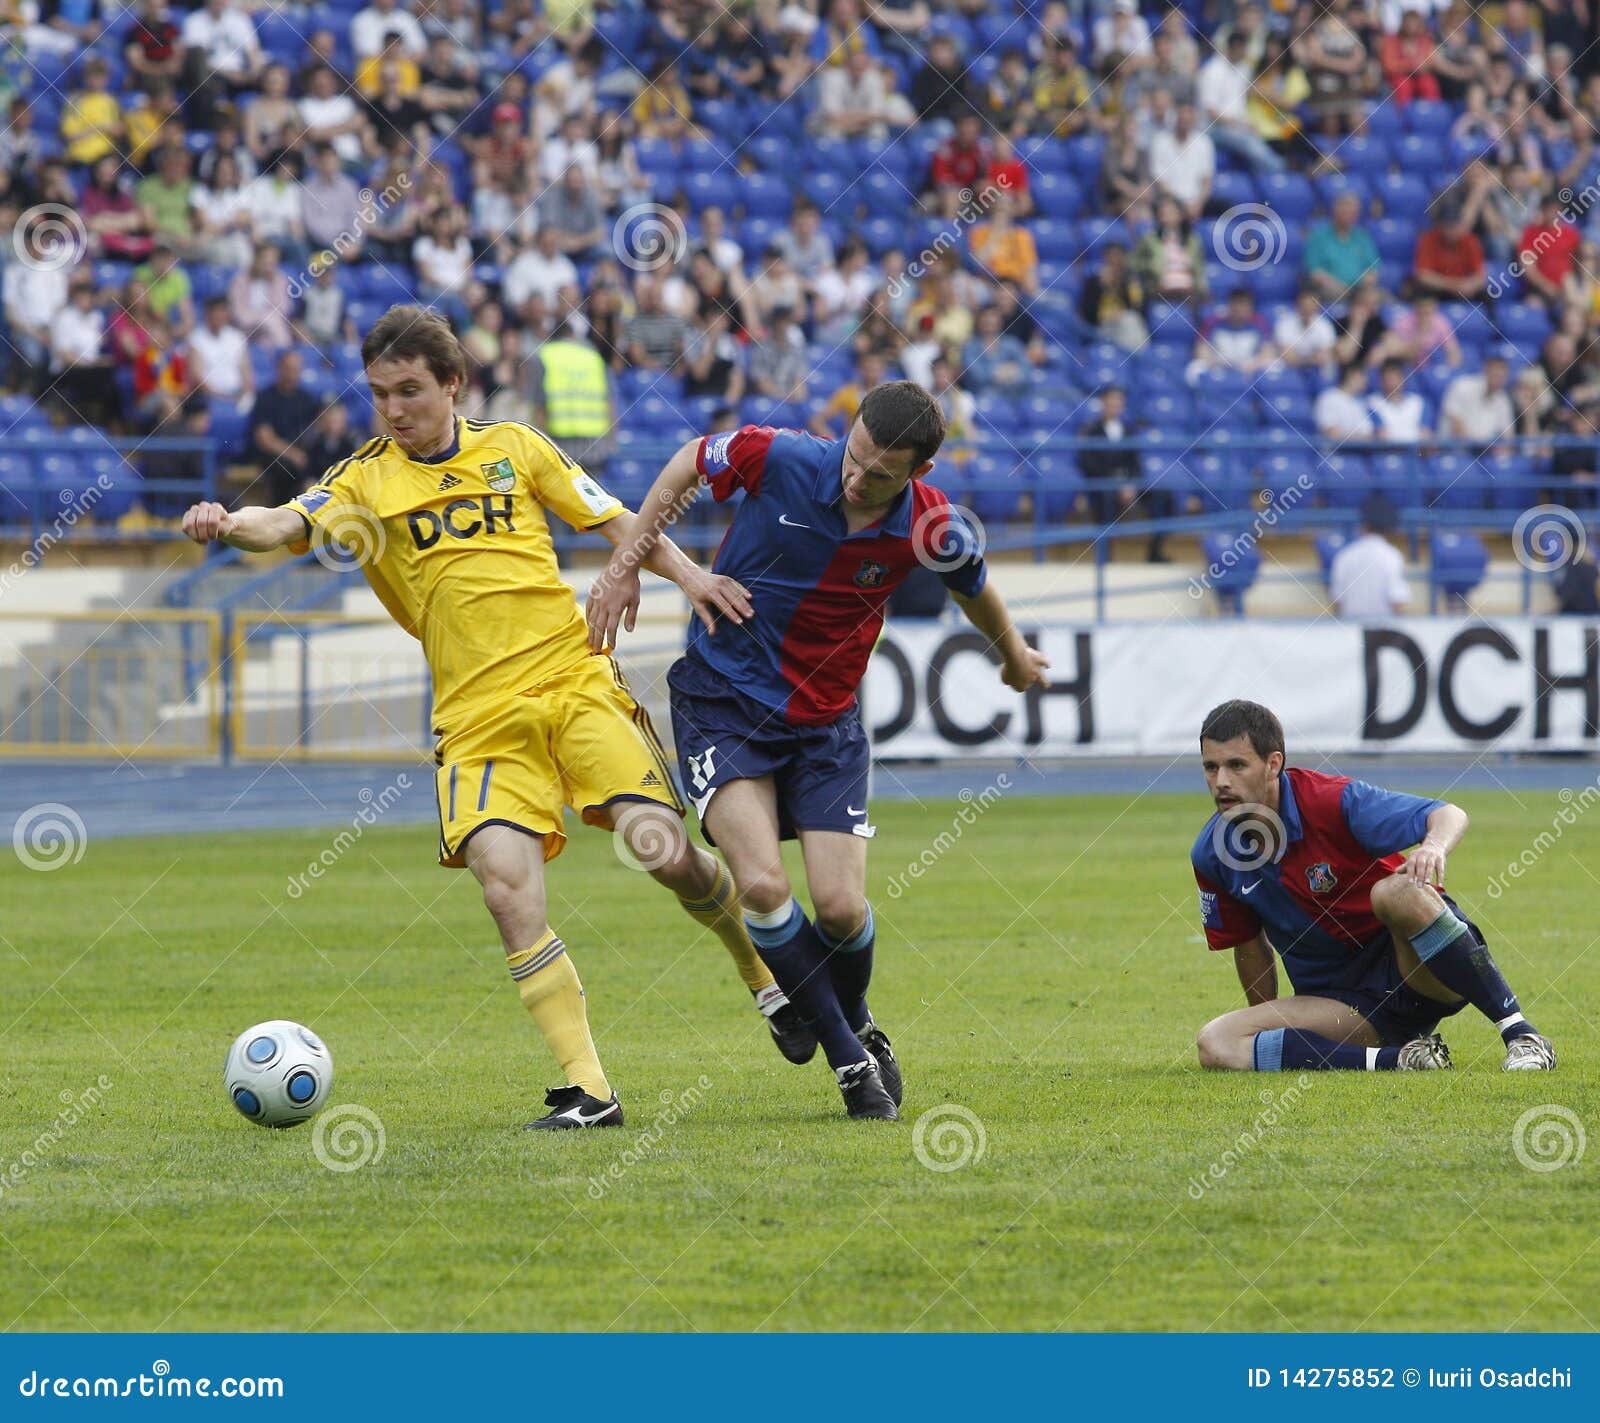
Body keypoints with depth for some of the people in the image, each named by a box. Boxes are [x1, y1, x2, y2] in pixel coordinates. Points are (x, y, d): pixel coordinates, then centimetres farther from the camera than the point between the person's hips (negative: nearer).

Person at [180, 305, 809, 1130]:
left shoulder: (513, 448, 10)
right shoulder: (367, 481, 5)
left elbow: (609, 521, 16)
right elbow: (289, 524, -12)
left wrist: (687, 576, 2)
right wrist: (231, 527, -33)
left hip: (575, 683, 0)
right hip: (478, 717, 0)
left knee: (665, 855, -10)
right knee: (508, 891, -19)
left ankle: (764, 977, 21)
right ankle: (587, 1091, -13)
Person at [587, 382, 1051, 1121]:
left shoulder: (931, 528, -15)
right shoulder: (777, 458, -21)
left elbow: (975, 588, 9)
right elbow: (686, 465, 1)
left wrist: (1013, 654, 29)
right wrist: (626, 564, 0)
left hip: (824, 720, 1)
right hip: (723, 699, -1)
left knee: (842, 908, -7)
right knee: (762, 886, -20)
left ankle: (856, 1025, 28)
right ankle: (848, 1056, -3)